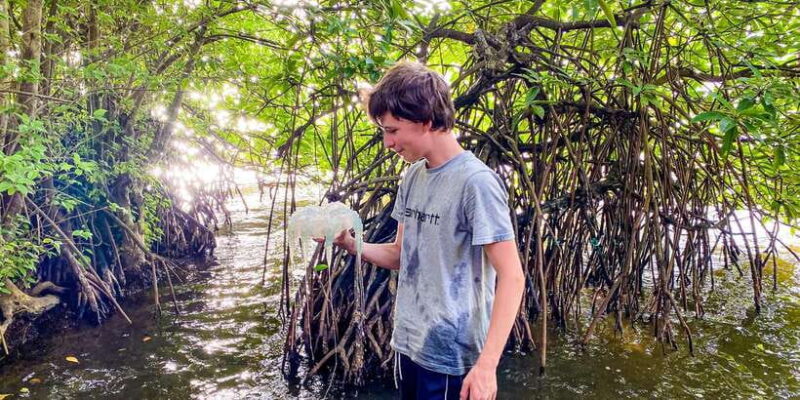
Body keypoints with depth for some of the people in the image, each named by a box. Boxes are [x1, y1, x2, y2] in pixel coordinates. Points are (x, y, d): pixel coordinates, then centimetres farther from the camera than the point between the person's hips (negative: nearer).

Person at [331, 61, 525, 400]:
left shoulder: (476, 181, -19)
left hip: (452, 356, -7)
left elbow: (512, 278, -19)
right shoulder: (413, 176, 4)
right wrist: (348, 243, -6)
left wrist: (487, 364, -23)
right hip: (409, 345, 7)